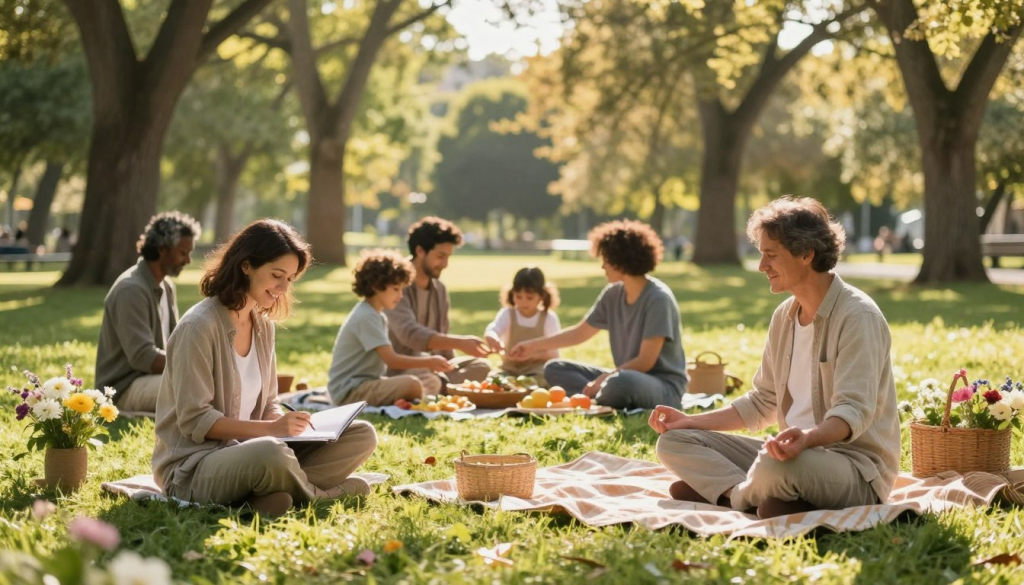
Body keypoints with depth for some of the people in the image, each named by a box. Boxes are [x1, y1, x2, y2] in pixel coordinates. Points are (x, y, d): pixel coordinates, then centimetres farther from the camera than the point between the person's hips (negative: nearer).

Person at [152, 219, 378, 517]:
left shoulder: (263, 325, 10)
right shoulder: (199, 326, -15)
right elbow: (194, 421, -18)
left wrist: (288, 424, -9)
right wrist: (271, 429, -24)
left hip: (244, 452, 8)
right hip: (192, 468, -8)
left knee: (363, 435, -4)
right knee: (270, 453, -40)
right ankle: (317, 495, -8)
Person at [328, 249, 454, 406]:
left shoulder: (379, 316, 15)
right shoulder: (366, 317, -18)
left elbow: (387, 358, 11)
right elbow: (392, 360, -23)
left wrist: (428, 362, -1)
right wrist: (429, 362, -17)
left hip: (364, 384, 11)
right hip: (349, 391, -11)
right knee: (412, 384, -27)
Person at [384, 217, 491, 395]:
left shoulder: (440, 290, 10)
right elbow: (409, 334, -33)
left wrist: (450, 367, -1)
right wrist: (460, 342, -42)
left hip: (429, 366, 8)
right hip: (397, 370, -8)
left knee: (481, 366, -11)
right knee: (429, 382, -38)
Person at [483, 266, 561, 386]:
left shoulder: (549, 318, -2)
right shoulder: (507, 314, 0)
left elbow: (554, 354, -5)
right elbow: (489, 332, -20)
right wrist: (493, 339, -46)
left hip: (537, 370, -2)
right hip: (510, 369, 2)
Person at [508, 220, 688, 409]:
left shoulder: (658, 299, -18)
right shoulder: (613, 294, 4)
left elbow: (645, 362, -21)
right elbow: (580, 332, 18)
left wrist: (600, 380, -18)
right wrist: (534, 346, 22)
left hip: (664, 386, -8)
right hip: (625, 377, 8)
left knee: (620, 383, -42)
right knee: (554, 369, 2)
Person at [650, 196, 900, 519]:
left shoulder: (857, 316, -14)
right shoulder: (785, 316, 12)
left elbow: (853, 412, -25)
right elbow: (761, 404, 20)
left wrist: (807, 438, -45)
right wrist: (691, 421, 12)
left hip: (857, 468, -9)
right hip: (798, 452, 9)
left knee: (776, 466, -41)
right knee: (674, 441, 1)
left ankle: (727, 492, -7)